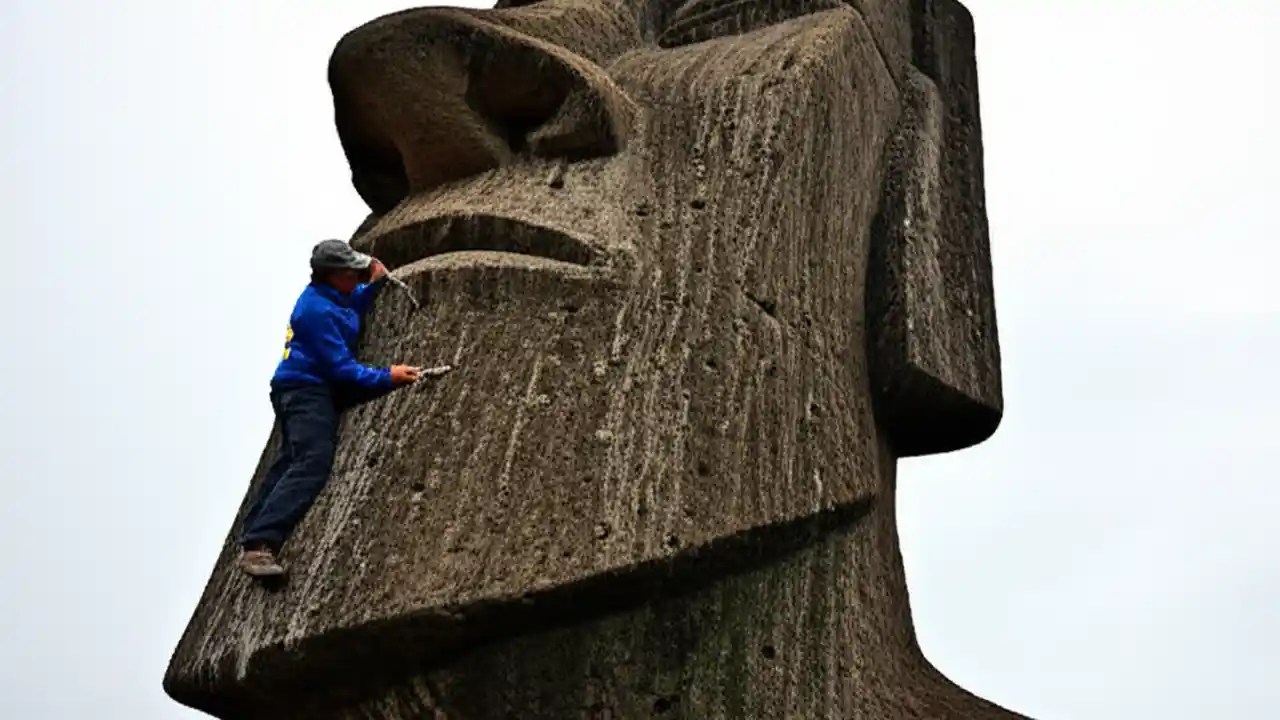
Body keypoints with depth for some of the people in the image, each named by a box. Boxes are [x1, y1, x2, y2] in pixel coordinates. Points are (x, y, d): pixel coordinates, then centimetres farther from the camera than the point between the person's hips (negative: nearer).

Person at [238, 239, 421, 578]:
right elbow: (341, 368, -21)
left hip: (305, 390, 11)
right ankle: (259, 546, -36)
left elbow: (351, 307, 35)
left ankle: (252, 538, 21)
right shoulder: (316, 309, -20)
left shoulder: (327, 294, 11)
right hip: (306, 392, -11)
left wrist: (375, 283, 15)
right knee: (312, 464, -25)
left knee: (289, 464, 14)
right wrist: (387, 378, -21)